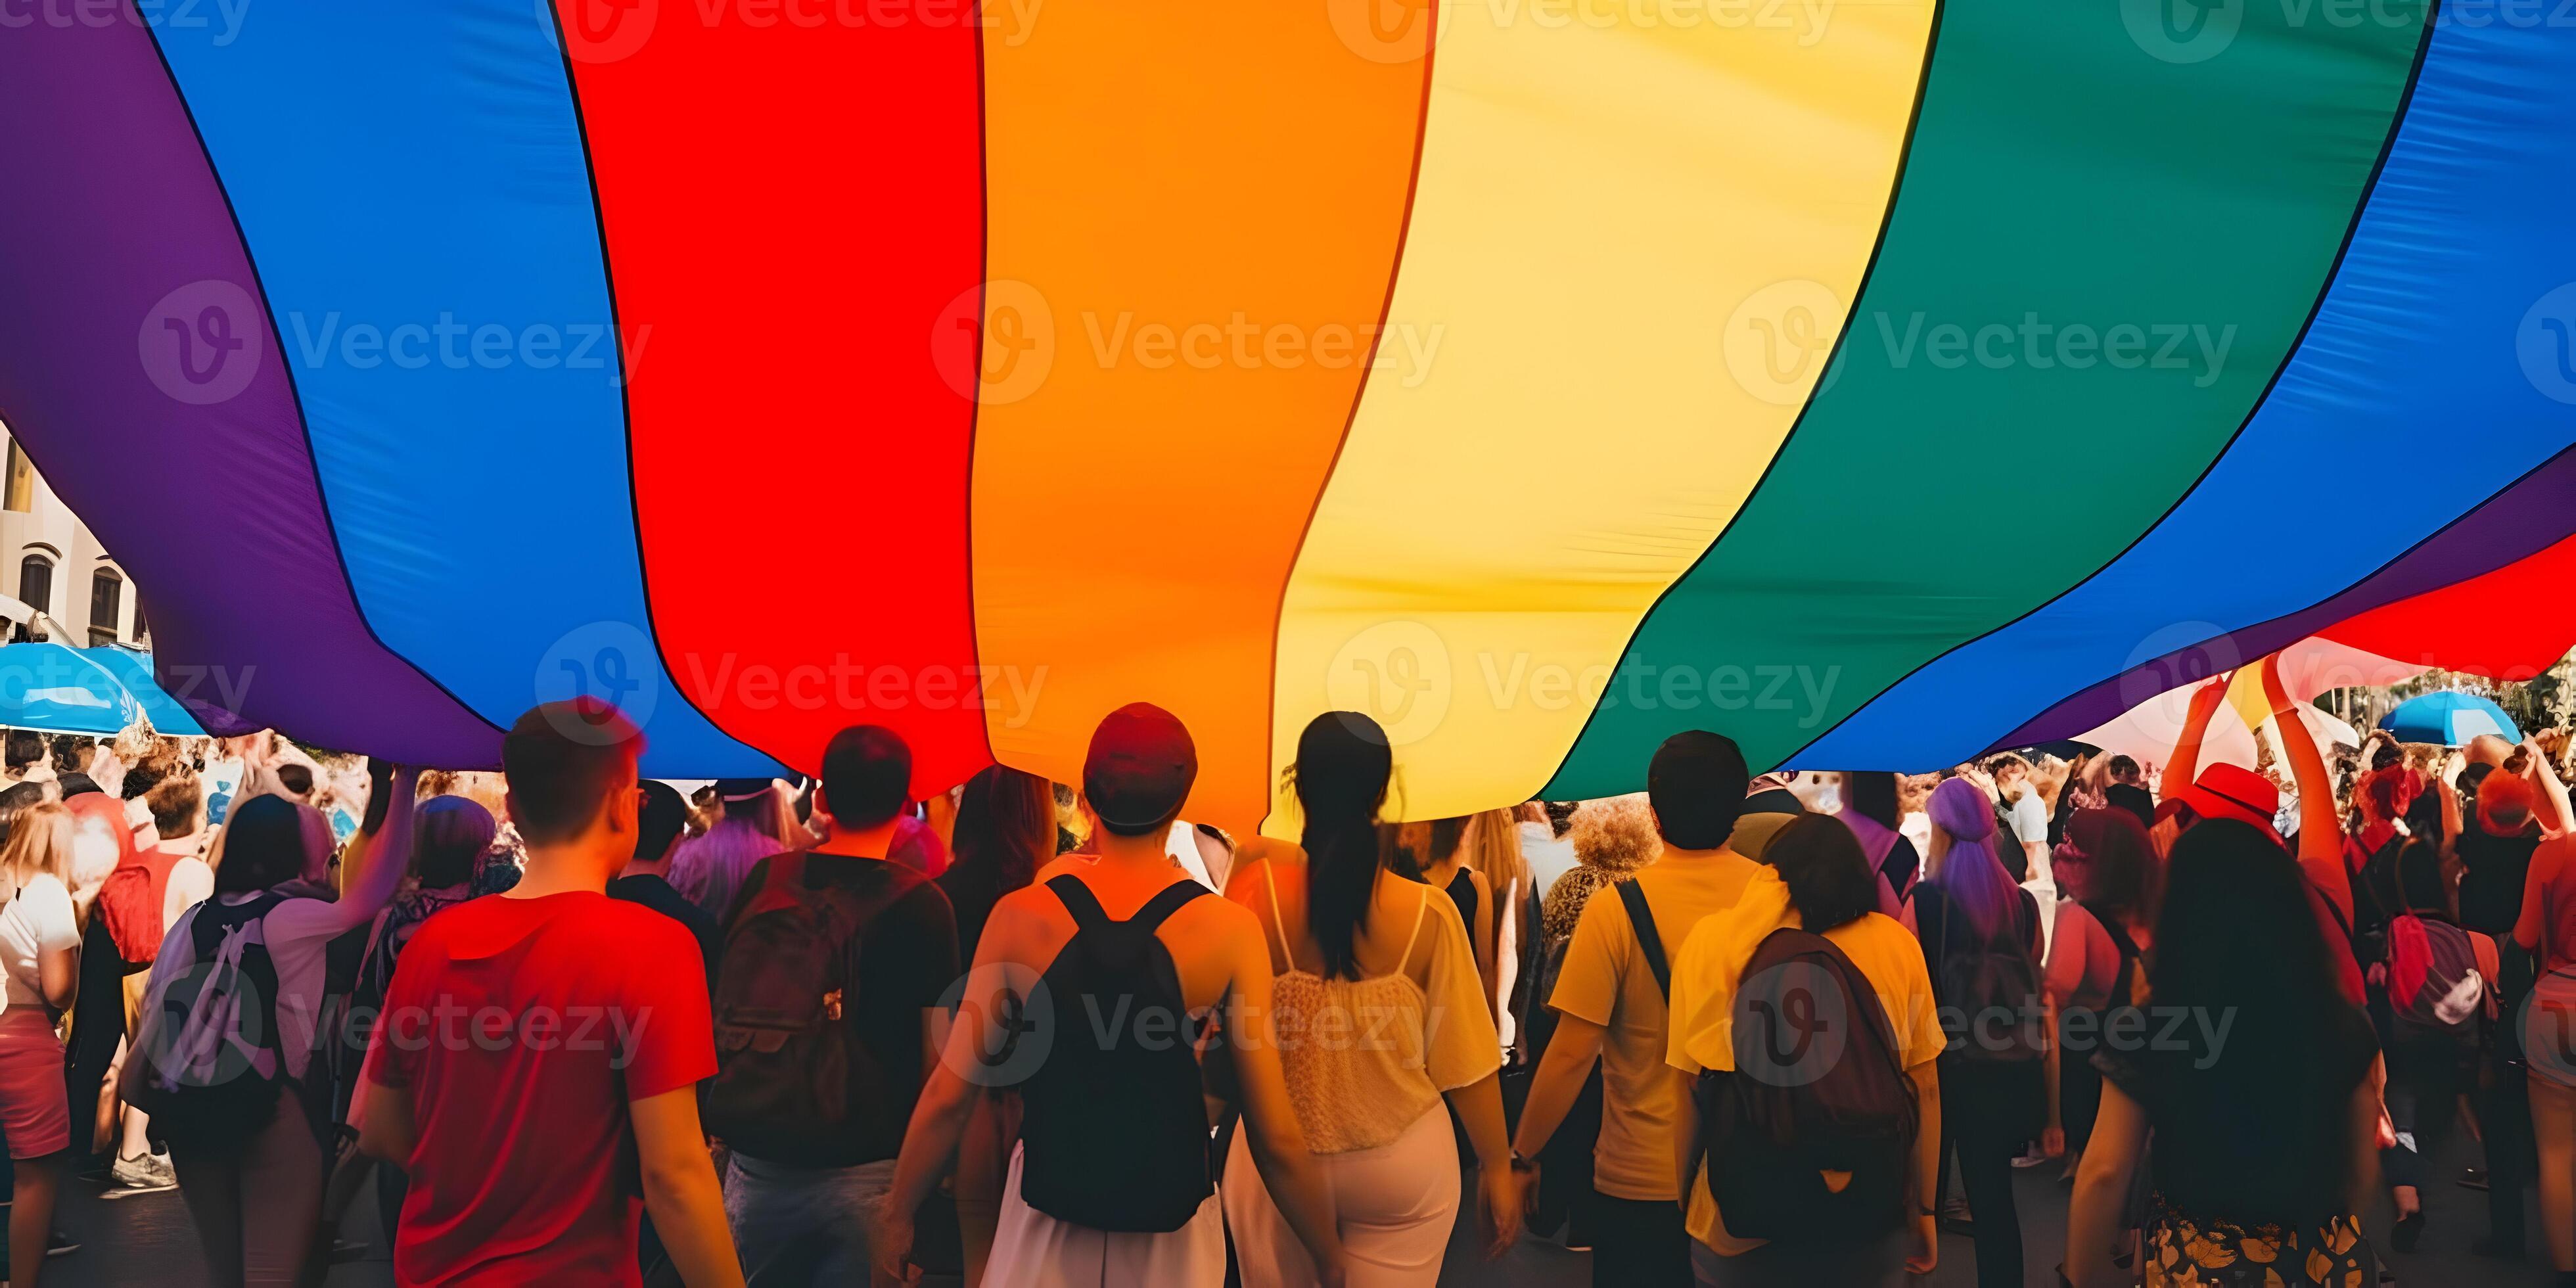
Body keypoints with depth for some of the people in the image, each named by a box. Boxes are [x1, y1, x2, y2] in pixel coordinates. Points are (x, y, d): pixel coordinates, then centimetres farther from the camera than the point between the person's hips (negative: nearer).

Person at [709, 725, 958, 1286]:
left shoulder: (763, 880, 0)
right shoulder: (920, 903, -11)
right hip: (863, 1172, -3)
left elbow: (726, 1005, 13)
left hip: (756, 1169, 3)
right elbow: (938, 1051, -9)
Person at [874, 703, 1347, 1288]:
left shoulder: (1020, 916, -12)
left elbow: (949, 1097, -6)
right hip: (1171, 1237, 0)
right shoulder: (1230, 929, -15)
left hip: (1046, 1226, 1)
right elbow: (1277, 1139, -14)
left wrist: (897, 1214, 9)